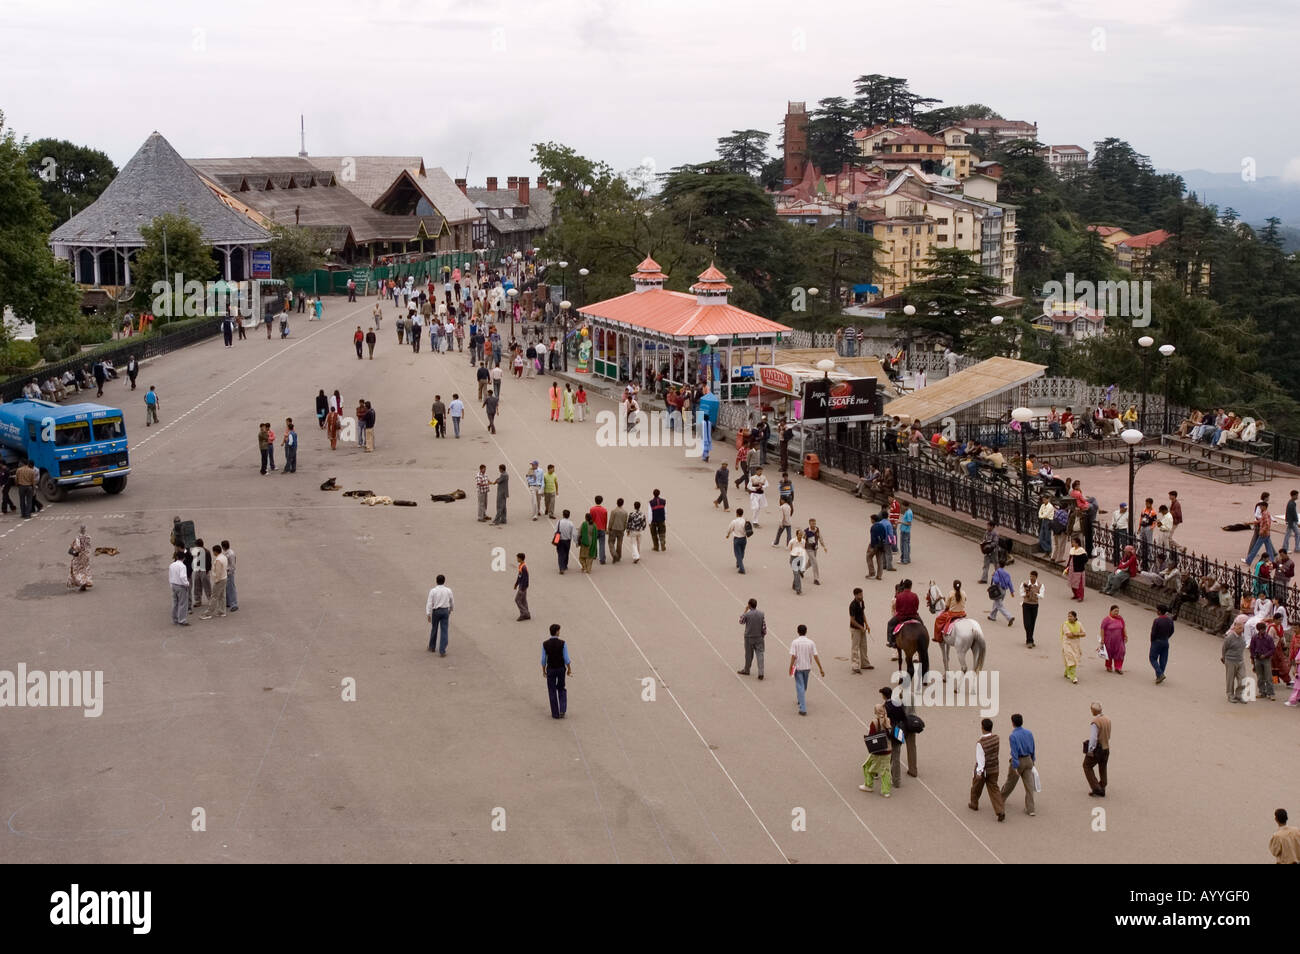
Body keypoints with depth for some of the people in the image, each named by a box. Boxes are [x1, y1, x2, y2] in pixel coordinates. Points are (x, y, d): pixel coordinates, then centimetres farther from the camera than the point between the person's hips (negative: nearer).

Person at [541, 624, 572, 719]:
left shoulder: (545, 644, -14)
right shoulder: (563, 643, -17)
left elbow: (543, 659, -7)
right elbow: (566, 659, -14)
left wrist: (543, 671, 8)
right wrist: (569, 669, 2)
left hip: (550, 669, 0)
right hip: (561, 669, 0)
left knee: (552, 691, 13)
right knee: (561, 689, 20)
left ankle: (555, 714, 15)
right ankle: (562, 710, 6)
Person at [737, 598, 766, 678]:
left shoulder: (747, 614, -13)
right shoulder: (761, 613, -4)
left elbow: (741, 622, 5)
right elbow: (764, 626, -3)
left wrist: (745, 610, 6)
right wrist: (764, 634, 11)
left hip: (749, 637, -2)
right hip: (759, 637, 2)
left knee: (749, 654, 12)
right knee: (759, 654, 1)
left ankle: (746, 670, 28)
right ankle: (761, 672, -10)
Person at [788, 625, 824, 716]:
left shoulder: (795, 642, -12)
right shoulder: (811, 642, -5)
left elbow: (793, 656, -17)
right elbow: (815, 656, -6)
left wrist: (790, 667, -8)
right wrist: (820, 668, -3)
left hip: (798, 667, -3)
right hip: (807, 667, 3)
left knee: (800, 687, -3)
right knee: (804, 686, 24)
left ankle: (803, 709, -11)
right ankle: (800, 700, 47)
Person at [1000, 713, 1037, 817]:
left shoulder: (1013, 736, -18)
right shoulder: (1029, 733, 0)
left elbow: (1014, 752, -21)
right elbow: (1033, 749, 9)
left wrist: (1015, 767, -20)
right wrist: (1032, 760, 22)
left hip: (1018, 761, -4)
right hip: (1028, 760, 4)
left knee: (1010, 783, 16)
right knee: (1029, 785, 2)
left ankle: (1002, 800, 39)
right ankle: (1030, 809, 0)